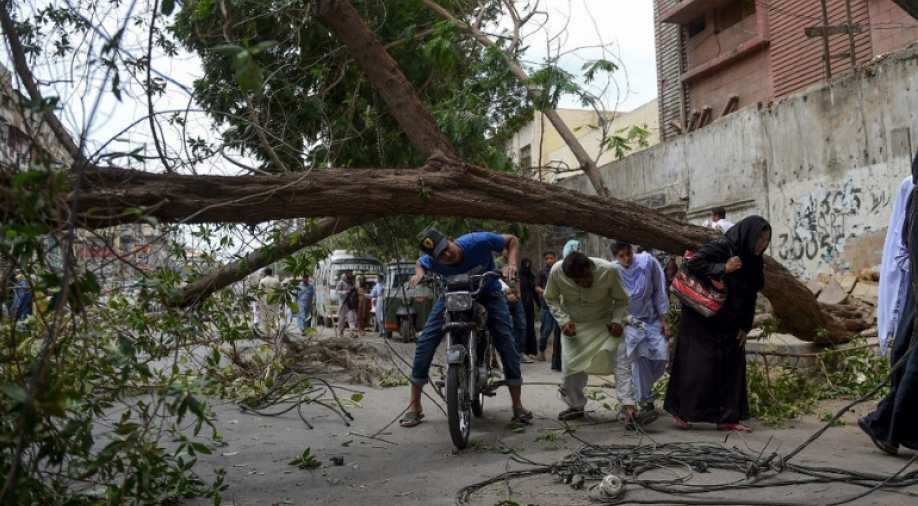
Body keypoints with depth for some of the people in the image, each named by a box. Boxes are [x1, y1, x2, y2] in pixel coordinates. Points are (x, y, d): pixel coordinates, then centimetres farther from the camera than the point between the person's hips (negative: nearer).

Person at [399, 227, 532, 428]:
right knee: (425, 342, -13)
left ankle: (517, 406, -2)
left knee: (506, 342, -15)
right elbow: (420, 263, 3)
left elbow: (512, 240, -14)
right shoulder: (433, 261, -25)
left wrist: (511, 263, -32)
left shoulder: (479, 241, -32)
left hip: (488, 292, -1)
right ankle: (414, 406, -2)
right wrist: (419, 274, -20)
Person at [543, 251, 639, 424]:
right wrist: (563, 320, -19)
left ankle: (628, 406, -15)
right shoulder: (556, 272, -26)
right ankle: (575, 405, 24)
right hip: (574, 325, 1)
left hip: (605, 322, -1)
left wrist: (617, 320, -26)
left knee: (621, 359, -18)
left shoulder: (608, 270, -28)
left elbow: (621, 299, -10)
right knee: (571, 365, 1)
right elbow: (551, 299, -6)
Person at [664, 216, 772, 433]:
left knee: (733, 366, 5)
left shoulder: (754, 261, 6)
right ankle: (681, 411, 10)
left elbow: (750, 297, 10)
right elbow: (692, 263, -25)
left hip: (729, 324, 8)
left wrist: (745, 327, 5)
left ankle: (727, 418, 13)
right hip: (702, 319, -8)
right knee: (699, 365, -4)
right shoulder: (721, 247, -17)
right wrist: (723, 268, -26)